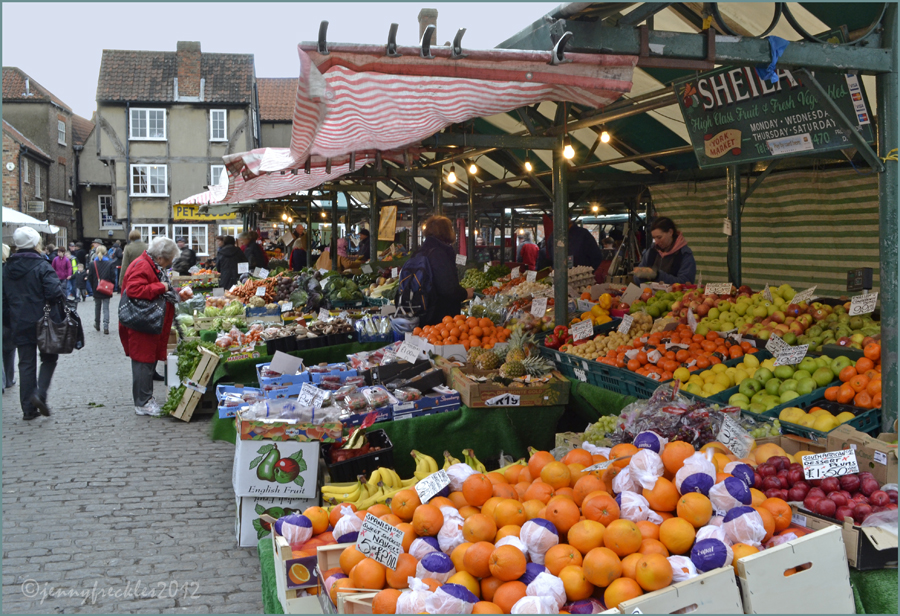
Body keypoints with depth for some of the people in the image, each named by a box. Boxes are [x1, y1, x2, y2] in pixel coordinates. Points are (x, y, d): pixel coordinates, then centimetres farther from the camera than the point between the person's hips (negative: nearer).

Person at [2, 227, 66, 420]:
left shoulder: (7, 269, 7)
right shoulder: (41, 266, -12)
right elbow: (55, 293, -22)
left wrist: (9, 323, 16)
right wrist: (60, 315, -5)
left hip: (20, 326, 5)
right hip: (43, 323, -4)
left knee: (26, 365, 10)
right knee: (49, 359, 12)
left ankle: (28, 409, 10)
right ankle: (40, 393, -8)